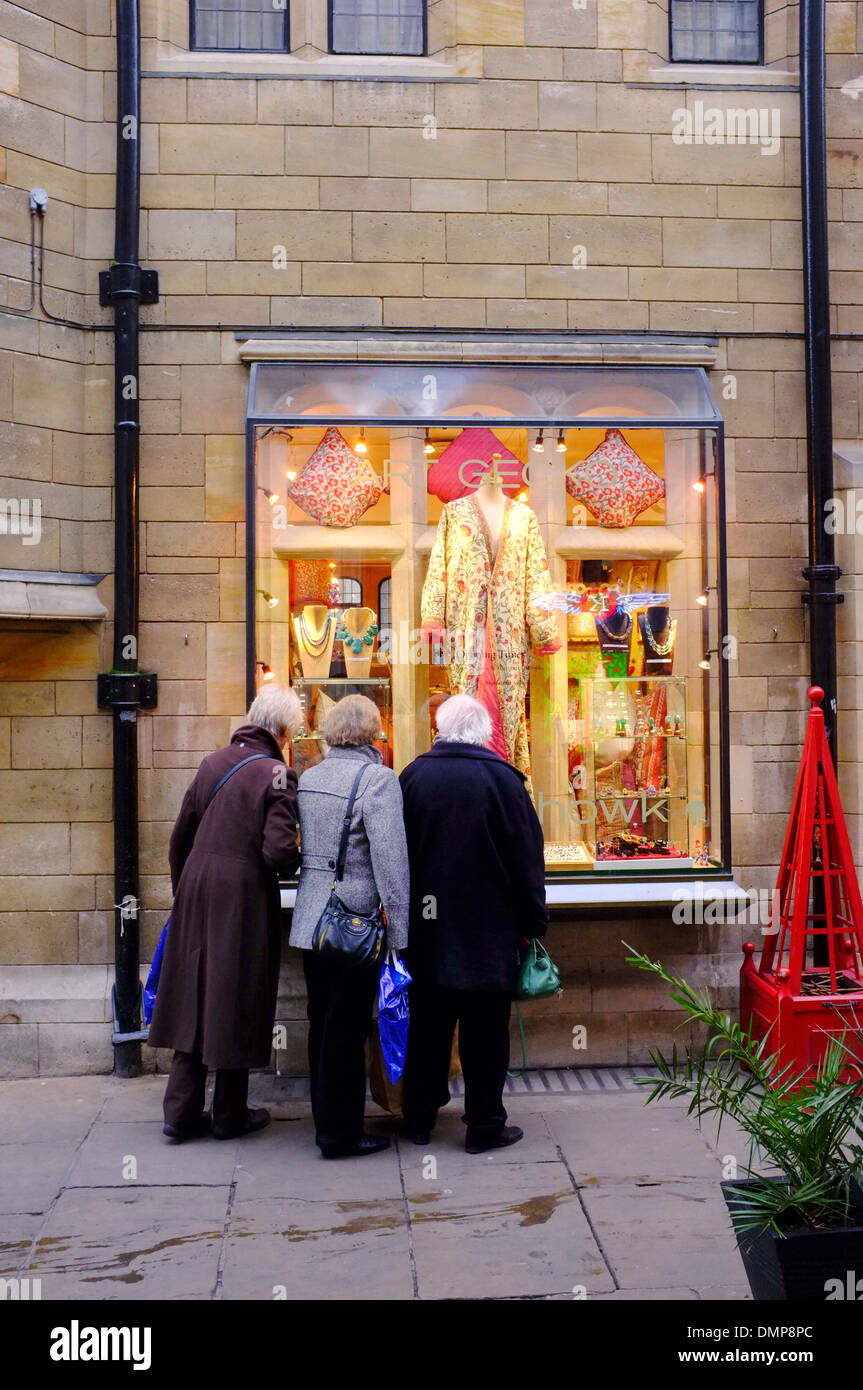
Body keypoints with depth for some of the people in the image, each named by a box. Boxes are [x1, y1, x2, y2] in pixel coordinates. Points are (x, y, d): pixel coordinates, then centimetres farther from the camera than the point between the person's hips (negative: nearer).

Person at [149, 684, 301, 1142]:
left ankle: (181, 1112, 17)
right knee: (236, 1003, 7)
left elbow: (181, 835, 11)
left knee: (194, 999, 13)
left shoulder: (213, 763, 5)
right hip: (244, 899, -5)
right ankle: (230, 1114, 20)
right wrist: (295, 860, 3)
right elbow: (279, 852, -20)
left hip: (196, 892, 5)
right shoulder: (276, 774, -12)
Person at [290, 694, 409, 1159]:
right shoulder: (378, 778, -12)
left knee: (322, 1025, 16)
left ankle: (327, 1121, 29)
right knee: (346, 1030, 3)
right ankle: (340, 1134, 12)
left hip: (309, 921, 7)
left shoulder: (307, 778, 8)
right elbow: (391, 861, -16)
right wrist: (399, 932, -12)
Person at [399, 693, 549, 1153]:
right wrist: (532, 922, 3)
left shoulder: (412, 775, -1)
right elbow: (527, 856, -6)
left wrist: (404, 914, 16)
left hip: (426, 927, 3)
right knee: (485, 1030, 6)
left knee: (427, 1026, 13)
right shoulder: (500, 778, -9)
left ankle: (420, 1119, 22)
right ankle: (485, 1126, 12)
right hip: (488, 929, -3)